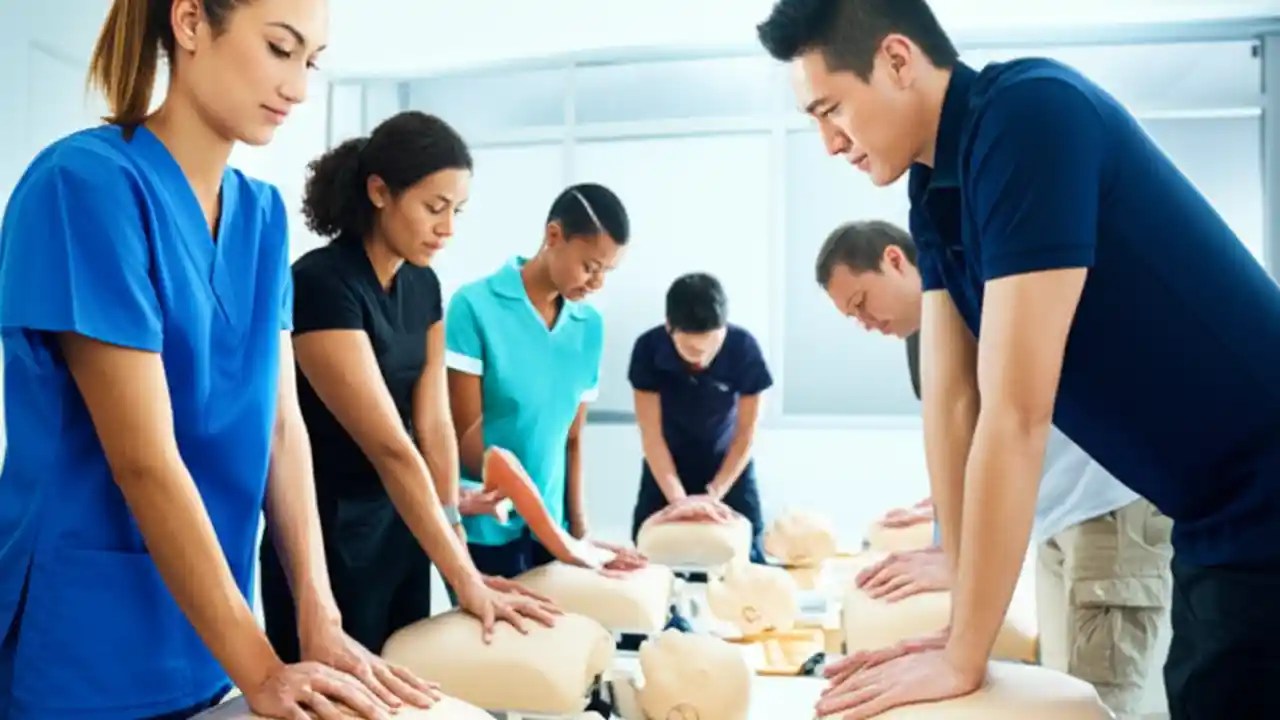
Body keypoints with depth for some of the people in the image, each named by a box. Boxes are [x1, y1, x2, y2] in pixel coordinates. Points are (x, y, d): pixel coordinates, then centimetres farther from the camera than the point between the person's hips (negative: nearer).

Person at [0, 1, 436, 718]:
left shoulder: (263, 212, 3)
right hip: (84, 643, -6)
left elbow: (282, 425, -2)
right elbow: (145, 461, -21)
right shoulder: (87, 182, -18)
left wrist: (321, 621, -11)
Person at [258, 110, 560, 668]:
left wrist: (455, 552, -7)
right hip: (327, 536, -7)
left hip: (400, 527, 7)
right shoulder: (321, 285, -21)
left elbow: (434, 424, -1)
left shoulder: (423, 286, 3)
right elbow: (389, 445, -24)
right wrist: (465, 579, -23)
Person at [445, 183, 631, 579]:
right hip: (485, 530, -4)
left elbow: (572, 438, 9)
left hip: (551, 528, 4)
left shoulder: (590, 327, 3)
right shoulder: (475, 306, -11)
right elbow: (467, 434, -11)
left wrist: (578, 529, 2)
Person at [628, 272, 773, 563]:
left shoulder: (744, 348, -26)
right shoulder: (648, 348, -25)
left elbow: (746, 433, -15)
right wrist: (677, 498, -25)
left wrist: (713, 493, -20)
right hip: (666, 471, 0)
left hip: (729, 470, 0)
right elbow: (651, 435, -18)